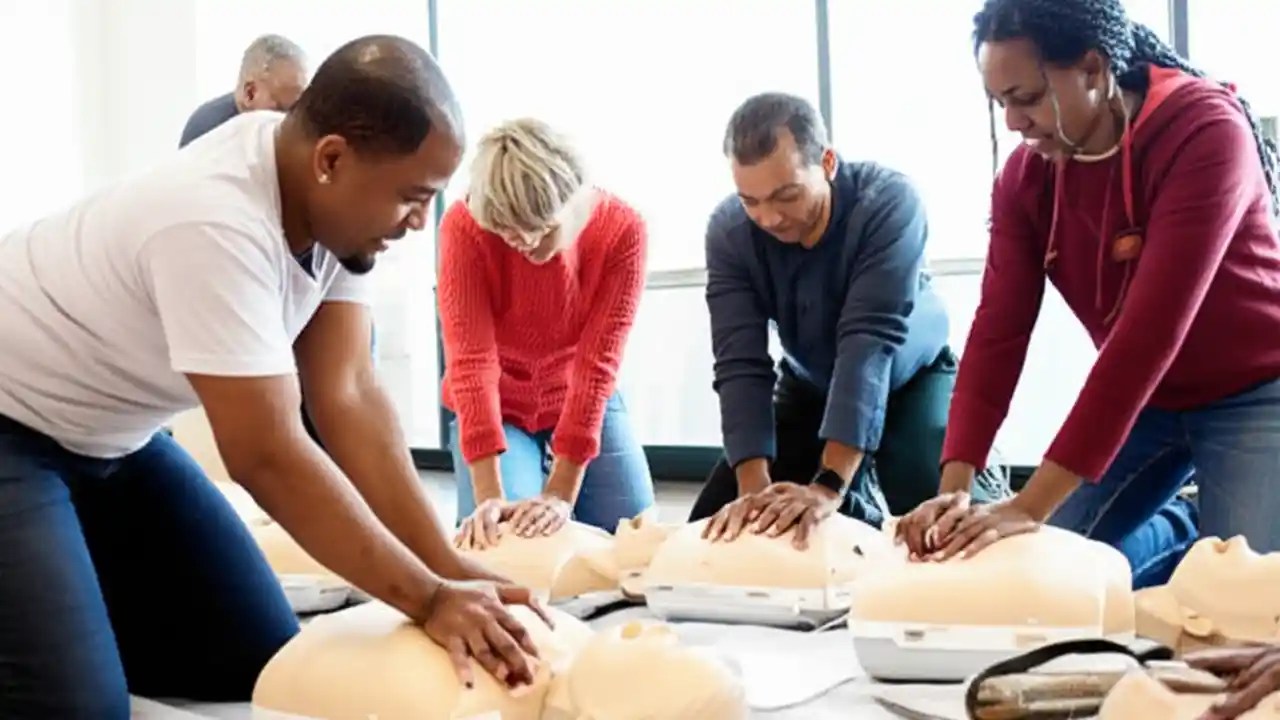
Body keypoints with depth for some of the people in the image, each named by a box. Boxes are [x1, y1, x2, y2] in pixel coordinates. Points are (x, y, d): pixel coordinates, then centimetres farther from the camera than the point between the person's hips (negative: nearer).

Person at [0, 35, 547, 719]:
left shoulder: (334, 201, -11)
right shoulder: (216, 226, -35)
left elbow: (349, 395, -12)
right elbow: (267, 457, -33)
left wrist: (450, 571, -18)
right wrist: (431, 598, -28)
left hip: (106, 433, 8)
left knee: (258, 658, 5)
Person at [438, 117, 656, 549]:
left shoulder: (622, 229, -24)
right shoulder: (465, 226, -27)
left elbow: (596, 362, -27)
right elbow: (471, 361, -32)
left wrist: (561, 494, -32)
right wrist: (488, 496, -40)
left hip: (585, 403, 2)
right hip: (495, 408, -1)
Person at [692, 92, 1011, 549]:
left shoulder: (888, 201, -33)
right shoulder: (729, 230, -23)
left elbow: (869, 340, -41)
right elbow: (740, 363, -27)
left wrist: (829, 485, -49)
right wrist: (754, 487, -41)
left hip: (911, 378, -3)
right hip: (810, 385, 3)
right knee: (711, 529, -6)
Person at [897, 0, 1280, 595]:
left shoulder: (1206, 132, -28)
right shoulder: (1025, 174, -9)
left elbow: (1149, 331, -34)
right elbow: (998, 329, -12)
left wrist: (1030, 506, -37)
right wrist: (953, 488, -26)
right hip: (1147, 399, 5)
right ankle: (1193, 525, 21)